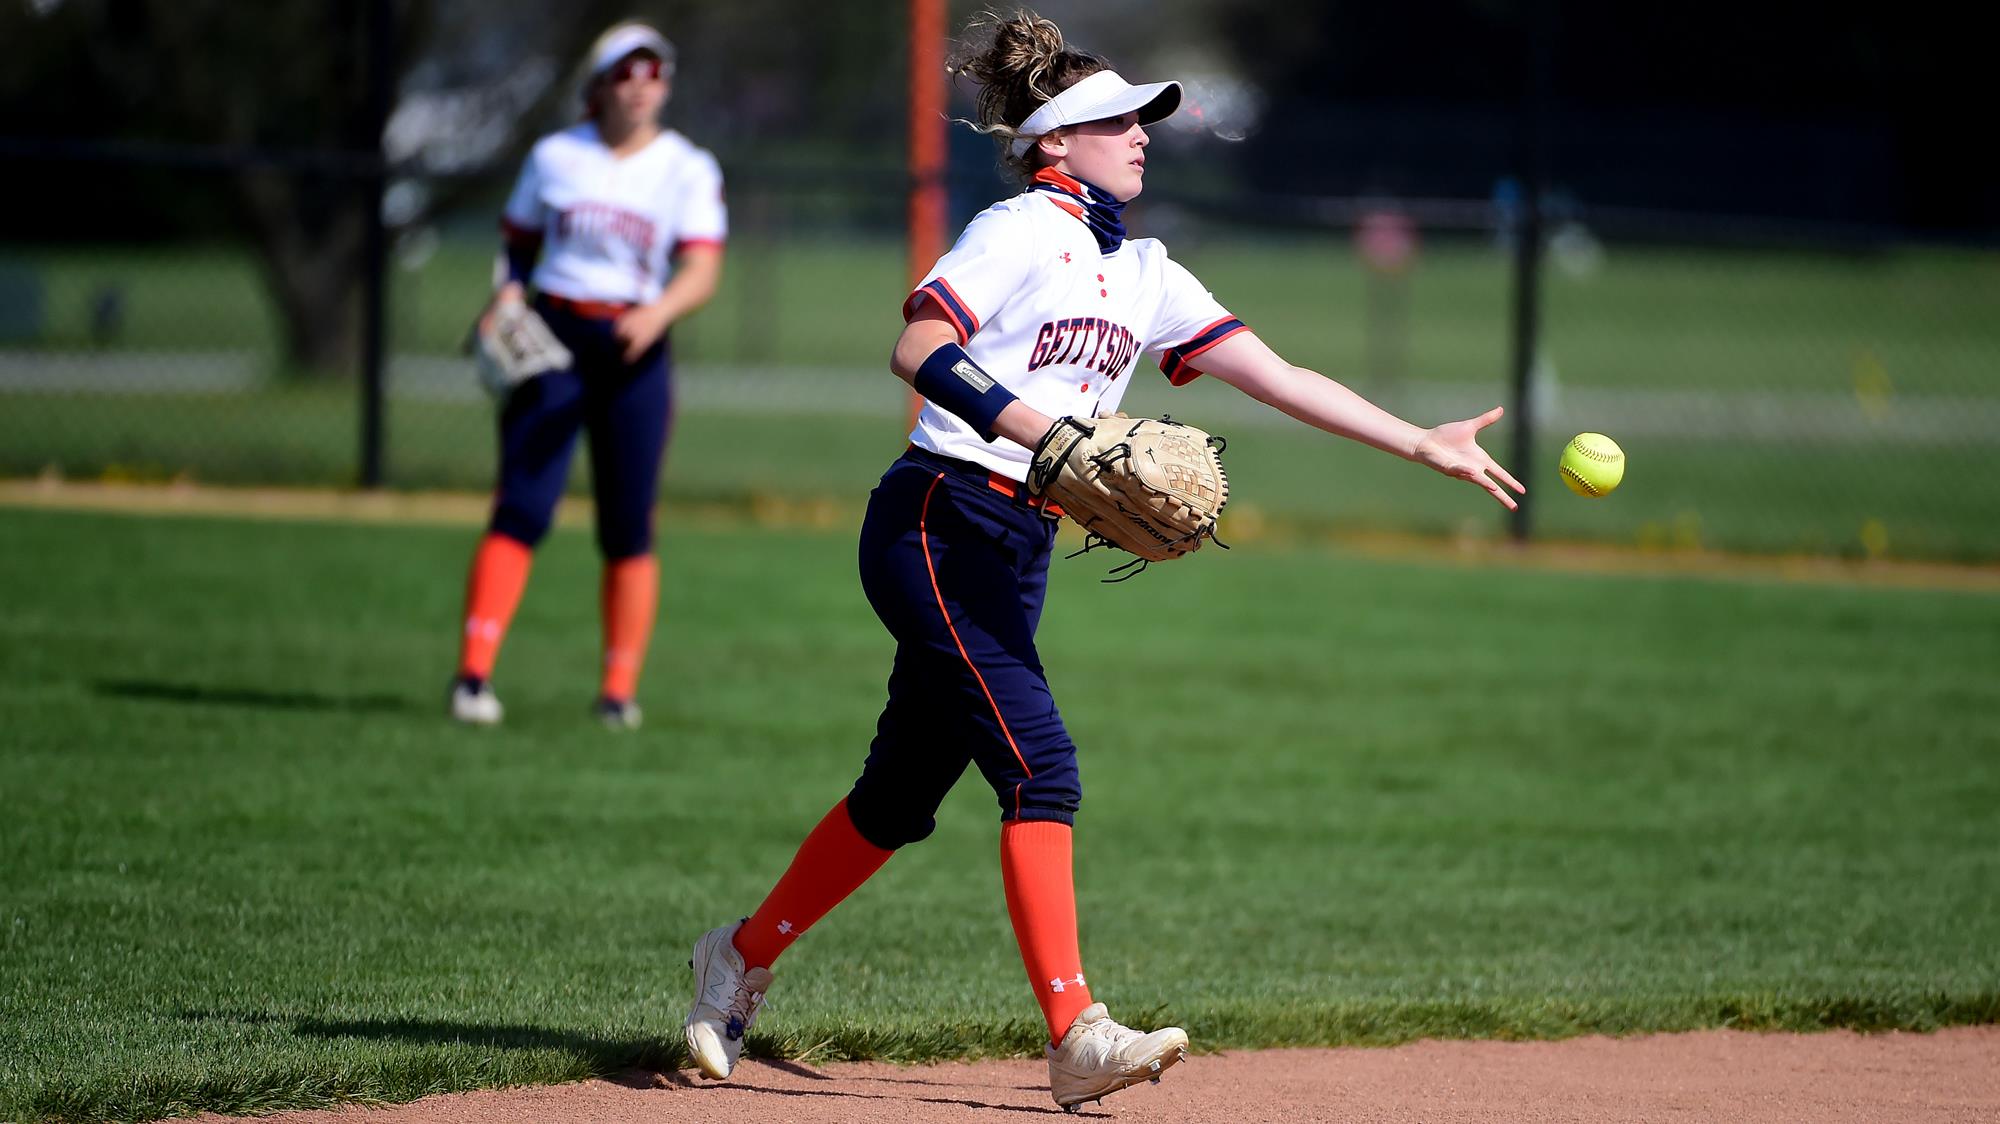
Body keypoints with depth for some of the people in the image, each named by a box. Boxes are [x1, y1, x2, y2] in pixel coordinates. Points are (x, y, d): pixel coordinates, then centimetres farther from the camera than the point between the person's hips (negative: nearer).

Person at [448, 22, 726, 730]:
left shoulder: (688, 171, 2)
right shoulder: (555, 157, 8)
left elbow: (702, 272, -9)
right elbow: (519, 241, 16)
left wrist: (657, 313, -29)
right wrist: (506, 296, -5)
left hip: (635, 353, 0)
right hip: (551, 340, 0)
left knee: (629, 531, 1)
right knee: (522, 508, -12)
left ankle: (619, 689, 9)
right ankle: (473, 672, -18)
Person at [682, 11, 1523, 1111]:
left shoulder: (1142, 273, 17)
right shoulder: (1024, 229, -7)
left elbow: (1275, 374, 15)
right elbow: (916, 351, -18)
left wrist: (1422, 444, 9)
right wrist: (1040, 430, -28)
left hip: (1018, 550, 8)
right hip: (937, 525, -8)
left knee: (903, 795, 12)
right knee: (1039, 764, -19)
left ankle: (743, 958, 29)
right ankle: (1077, 1036, -24)